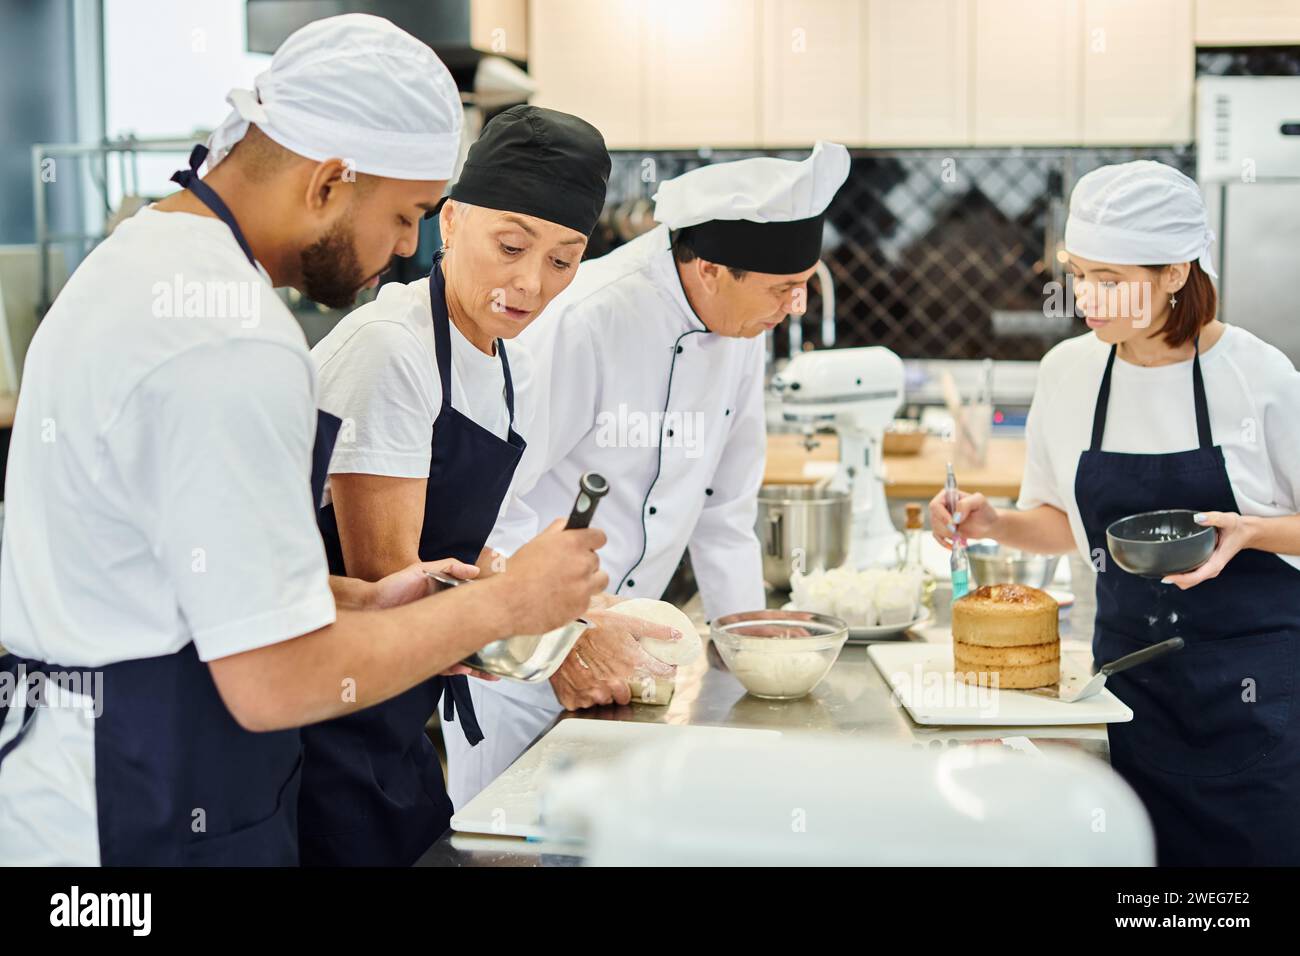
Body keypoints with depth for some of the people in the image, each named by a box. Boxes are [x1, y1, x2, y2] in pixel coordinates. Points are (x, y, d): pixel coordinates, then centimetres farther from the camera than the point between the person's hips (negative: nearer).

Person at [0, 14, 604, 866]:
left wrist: (361, 602, 8)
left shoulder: (136, 256, 7)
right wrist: (505, 604, -13)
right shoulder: (233, 346, -25)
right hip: (155, 825, -9)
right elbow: (275, 682, -24)